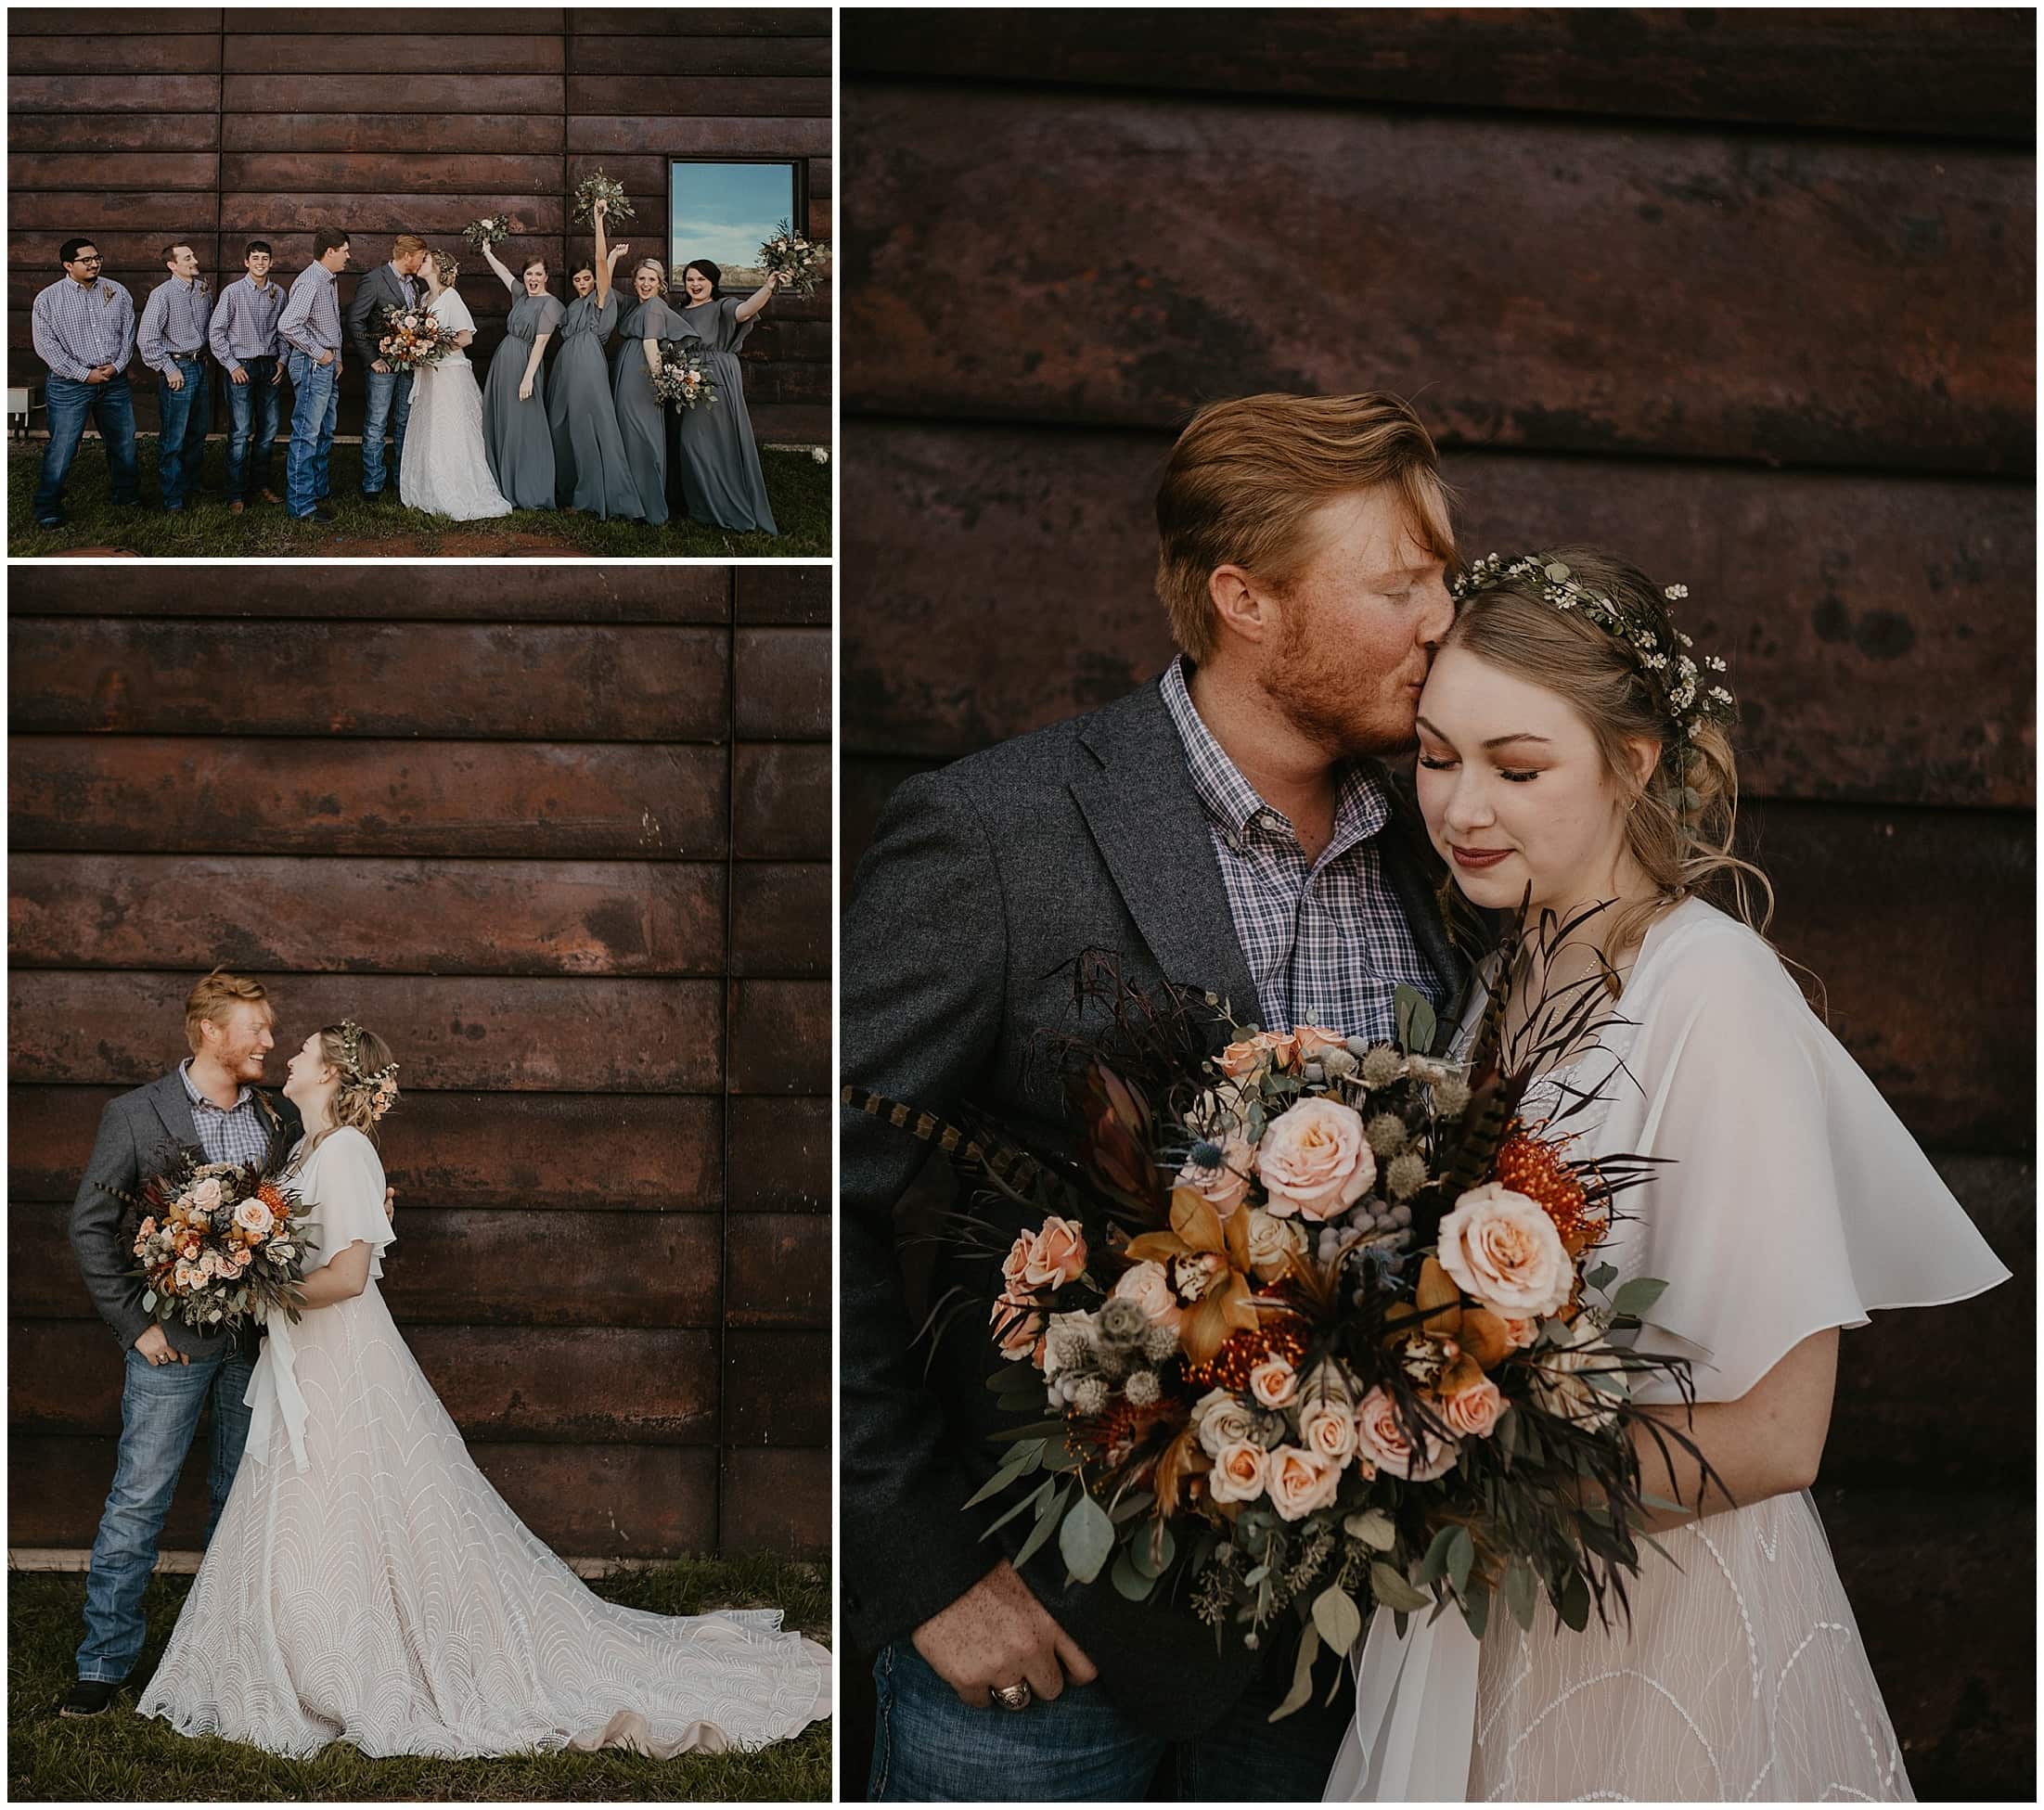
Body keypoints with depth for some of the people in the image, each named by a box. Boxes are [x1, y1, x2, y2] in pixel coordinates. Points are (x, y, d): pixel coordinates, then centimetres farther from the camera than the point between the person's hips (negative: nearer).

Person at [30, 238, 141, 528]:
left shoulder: (117, 293, 5)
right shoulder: (48, 300, -5)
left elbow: (128, 332, 9)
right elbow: (46, 345, -8)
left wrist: (117, 365, -8)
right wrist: (85, 374, -14)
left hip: (115, 381, 4)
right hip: (70, 384, -3)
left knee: (123, 443, 12)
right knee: (62, 448, -3)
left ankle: (126, 494, 32)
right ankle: (48, 510, 6)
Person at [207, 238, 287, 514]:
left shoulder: (278, 294, 7)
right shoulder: (232, 292, -5)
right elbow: (215, 332, -4)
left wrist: (282, 360, 5)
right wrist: (232, 365, -8)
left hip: (269, 366, 5)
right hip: (241, 367, -4)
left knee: (269, 430, 9)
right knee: (240, 433, -6)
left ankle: (261, 483, 24)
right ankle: (236, 495, -2)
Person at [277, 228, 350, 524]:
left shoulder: (329, 281, 13)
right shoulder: (310, 282, -18)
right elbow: (287, 325, -26)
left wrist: (337, 358, 14)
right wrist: (318, 352, -19)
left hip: (327, 365, 10)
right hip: (312, 365, -10)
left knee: (324, 435, 18)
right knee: (306, 435, -7)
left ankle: (317, 493, 28)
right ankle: (301, 505, -5)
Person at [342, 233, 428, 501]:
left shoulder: (414, 283, 11)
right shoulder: (374, 281, -11)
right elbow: (354, 321, -13)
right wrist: (371, 359, -15)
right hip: (383, 365, -7)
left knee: (405, 423, 12)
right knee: (376, 426, -2)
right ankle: (372, 484, 3)